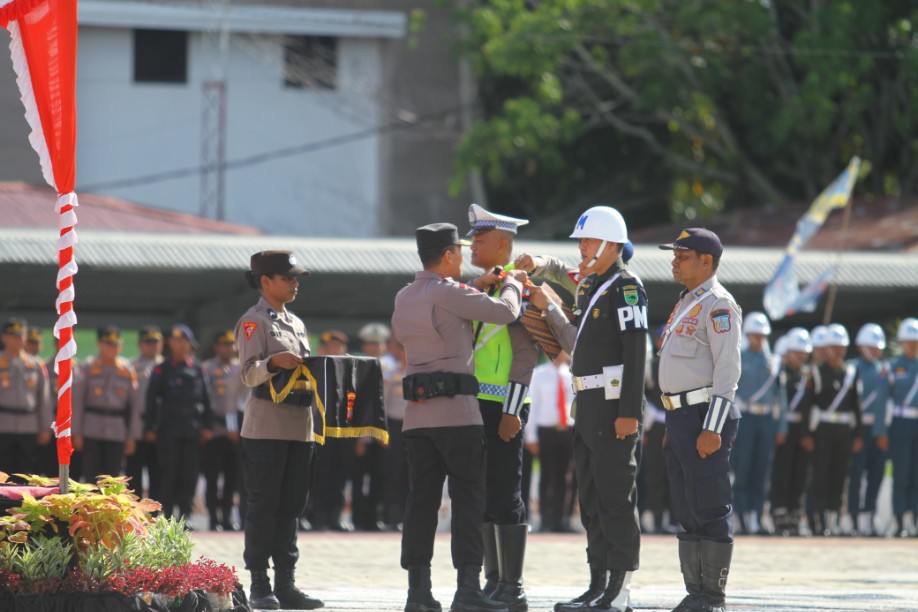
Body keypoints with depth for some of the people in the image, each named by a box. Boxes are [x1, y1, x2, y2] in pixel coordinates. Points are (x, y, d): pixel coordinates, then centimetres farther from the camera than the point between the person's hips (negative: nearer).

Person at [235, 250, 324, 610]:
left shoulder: (295, 324, 20)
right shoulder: (253, 322, -4)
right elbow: (249, 375, -13)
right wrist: (274, 362, -31)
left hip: (300, 427, 7)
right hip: (266, 427, -7)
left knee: (291, 507, 6)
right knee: (264, 506, -6)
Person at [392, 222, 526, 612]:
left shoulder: (404, 298, 12)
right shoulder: (448, 294, -10)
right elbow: (506, 312, -10)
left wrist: (477, 286, 28)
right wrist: (512, 284, 10)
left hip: (417, 415, 7)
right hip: (457, 411, -7)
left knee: (421, 501, 6)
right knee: (468, 499, -4)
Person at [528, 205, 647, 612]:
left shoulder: (626, 288, -11)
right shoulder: (588, 288, 17)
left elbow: (635, 353, -17)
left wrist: (629, 411, -22)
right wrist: (549, 309, 15)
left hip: (615, 407, -10)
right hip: (588, 406, 10)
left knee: (616, 499, -7)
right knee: (591, 501, 12)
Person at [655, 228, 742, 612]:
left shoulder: (718, 304, -10)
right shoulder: (686, 304, 20)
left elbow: (727, 369, -17)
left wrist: (712, 428, -22)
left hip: (706, 415, -10)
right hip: (679, 417, 10)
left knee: (711, 508, -9)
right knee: (687, 511, 11)